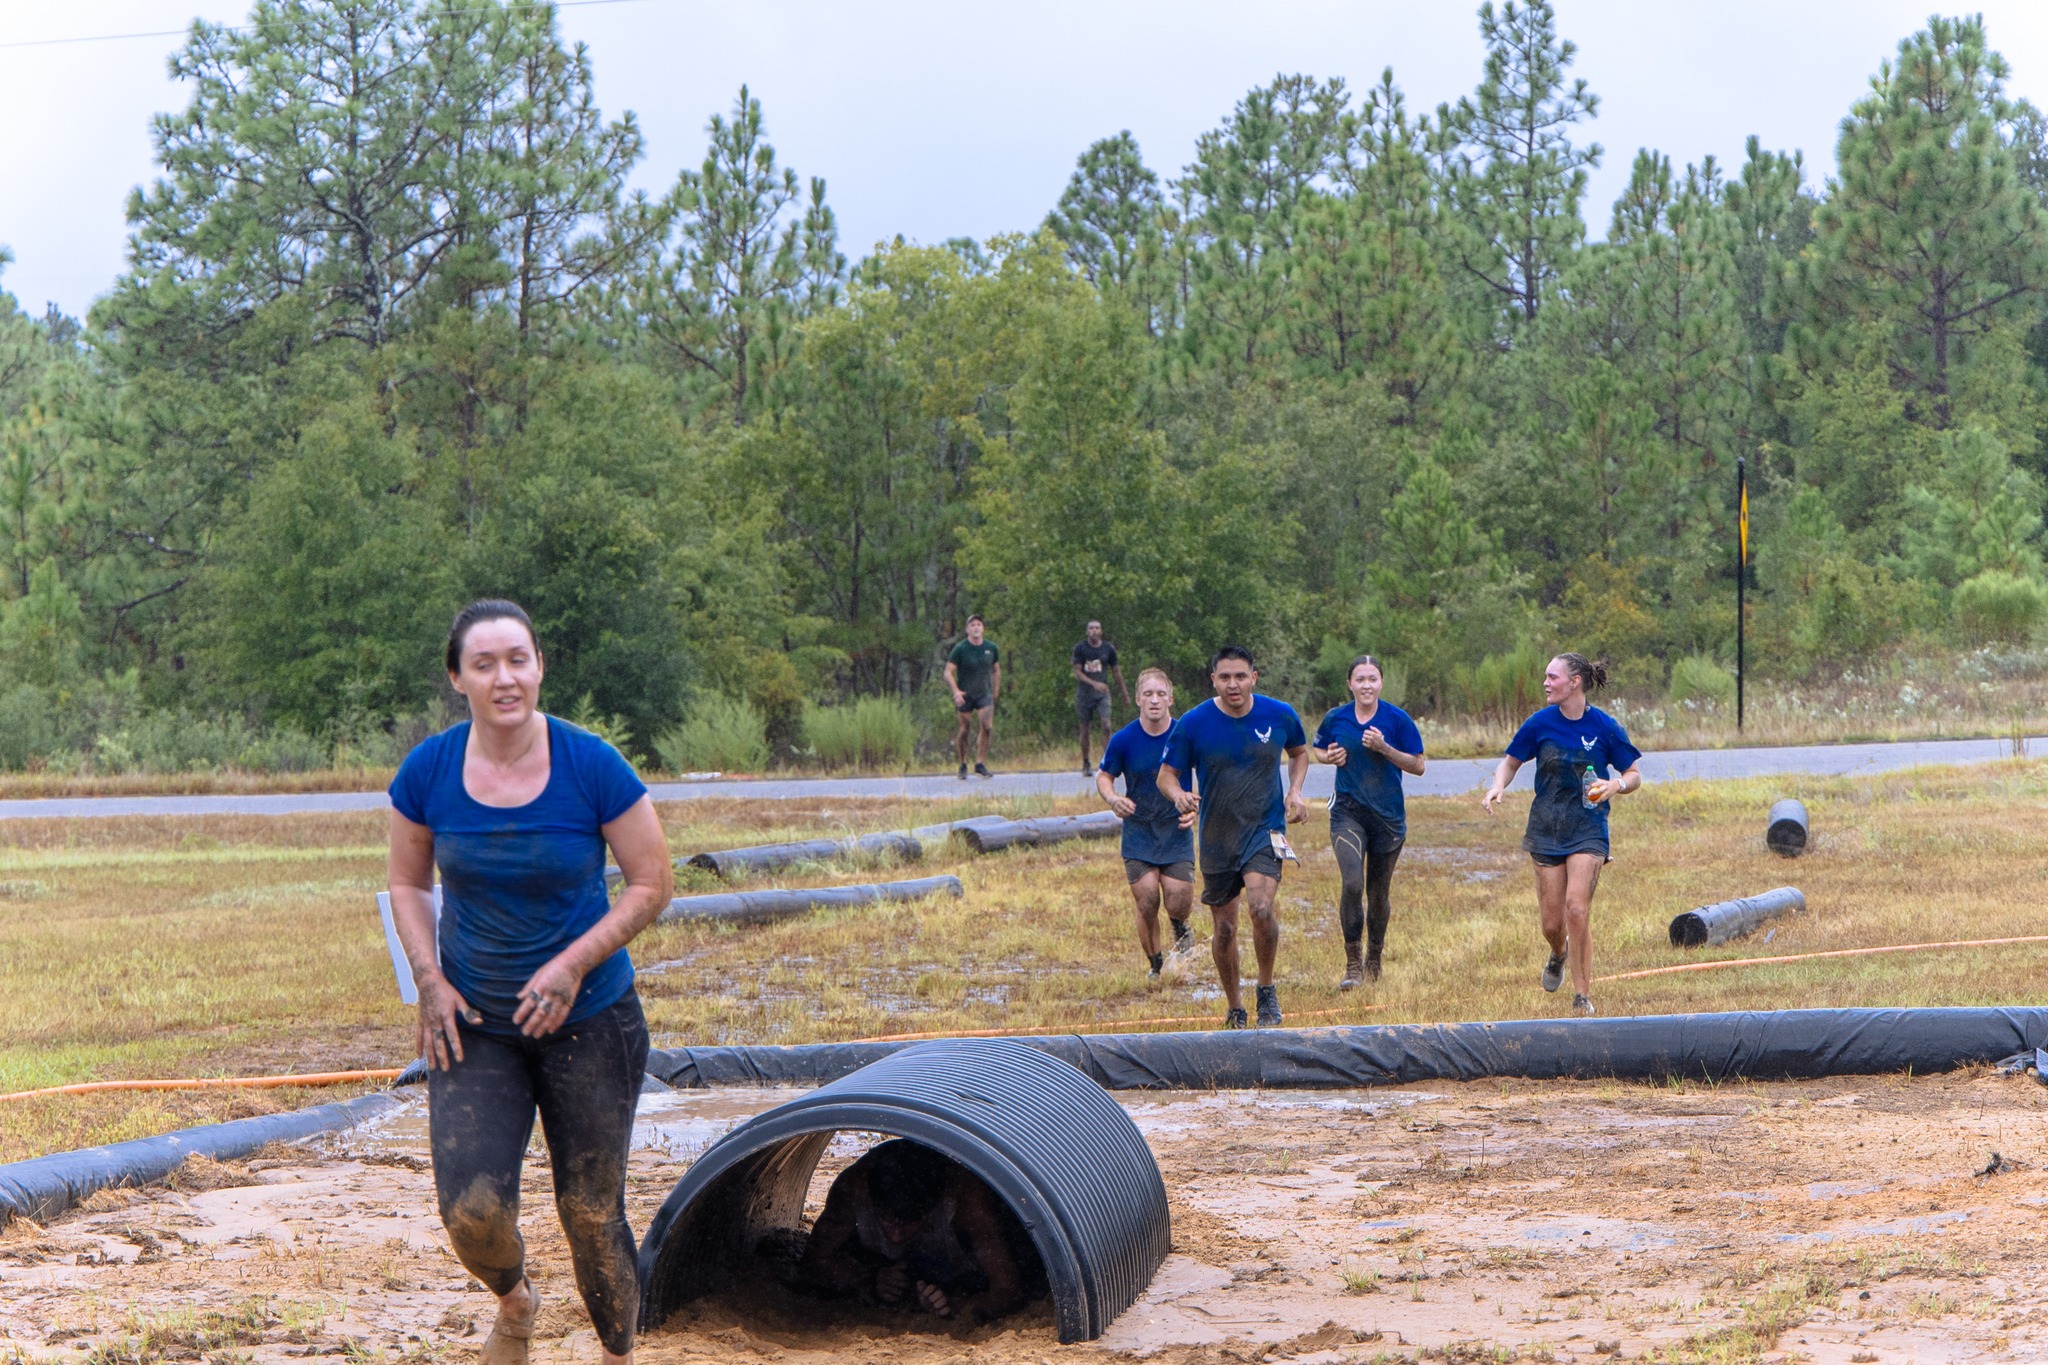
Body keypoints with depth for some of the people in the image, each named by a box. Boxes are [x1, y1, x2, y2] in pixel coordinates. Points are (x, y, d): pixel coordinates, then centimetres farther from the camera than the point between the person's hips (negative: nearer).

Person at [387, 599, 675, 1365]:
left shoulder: (592, 768, -14)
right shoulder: (427, 773, -7)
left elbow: (652, 885, -6)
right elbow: (408, 883, 8)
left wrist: (575, 963, -17)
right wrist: (429, 978, -6)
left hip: (590, 1022, -1)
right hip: (473, 1026, 1)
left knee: (591, 1214, 5)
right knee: (472, 1211, -11)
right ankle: (514, 1303, 25)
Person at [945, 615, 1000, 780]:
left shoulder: (991, 648, 2)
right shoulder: (960, 649, -9)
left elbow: (996, 671, 15)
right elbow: (948, 672, -10)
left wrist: (995, 693, 12)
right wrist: (956, 691, -25)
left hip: (984, 694, 2)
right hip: (964, 696, -2)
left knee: (987, 726, -18)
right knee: (964, 731, 3)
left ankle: (980, 763, -10)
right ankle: (963, 765, 19)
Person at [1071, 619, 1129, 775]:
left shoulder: (1108, 649, 3)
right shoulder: (1080, 648, -4)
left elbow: (1116, 672, 12)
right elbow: (1077, 673, -9)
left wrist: (1125, 693, 14)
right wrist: (1094, 684, -24)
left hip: (1102, 693, 1)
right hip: (1084, 693, -1)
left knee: (1106, 726, -15)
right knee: (1086, 730, 4)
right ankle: (1085, 764, 18)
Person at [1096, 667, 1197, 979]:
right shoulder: (1123, 740, -7)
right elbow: (1104, 775, 6)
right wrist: (1113, 799, -16)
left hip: (1177, 833, 0)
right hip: (1138, 834, 0)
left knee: (1178, 904, -10)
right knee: (1147, 901, -9)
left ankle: (1180, 928, 29)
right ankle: (1156, 966, 14)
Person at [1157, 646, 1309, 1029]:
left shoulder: (1280, 715, -4)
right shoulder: (1193, 724, -9)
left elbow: (1299, 752, 17)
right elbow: (1166, 774, -1)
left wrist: (1295, 792, -1)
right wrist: (1179, 795, -24)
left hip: (1265, 828, -1)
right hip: (1217, 836, 1)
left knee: (1261, 907, -24)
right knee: (1224, 928, 6)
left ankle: (1267, 990, -2)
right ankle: (1235, 1009, 27)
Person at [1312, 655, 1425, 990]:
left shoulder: (1397, 720, -6)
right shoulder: (1335, 718, -1)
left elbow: (1418, 766, -5)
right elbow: (1318, 749, 18)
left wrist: (1384, 748, -18)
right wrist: (1330, 756, -6)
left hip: (1388, 815, 0)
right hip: (1348, 811, 0)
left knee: (1379, 892, 11)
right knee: (1352, 883, -19)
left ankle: (1374, 957, 33)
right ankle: (1353, 962, -9)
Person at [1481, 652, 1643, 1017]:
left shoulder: (1605, 727, -6)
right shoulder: (1540, 723, -1)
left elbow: (1633, 775, 3)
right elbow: (1511, 761, 12)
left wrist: (1616, 785, -20)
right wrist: (1498, 786, -9)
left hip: (1588, 830, -2)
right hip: (1546, 829, 2)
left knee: (1577, 908, -18)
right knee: (1552, 923, 3)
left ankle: (1582, 994, -5)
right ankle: (1559, 953, 40)